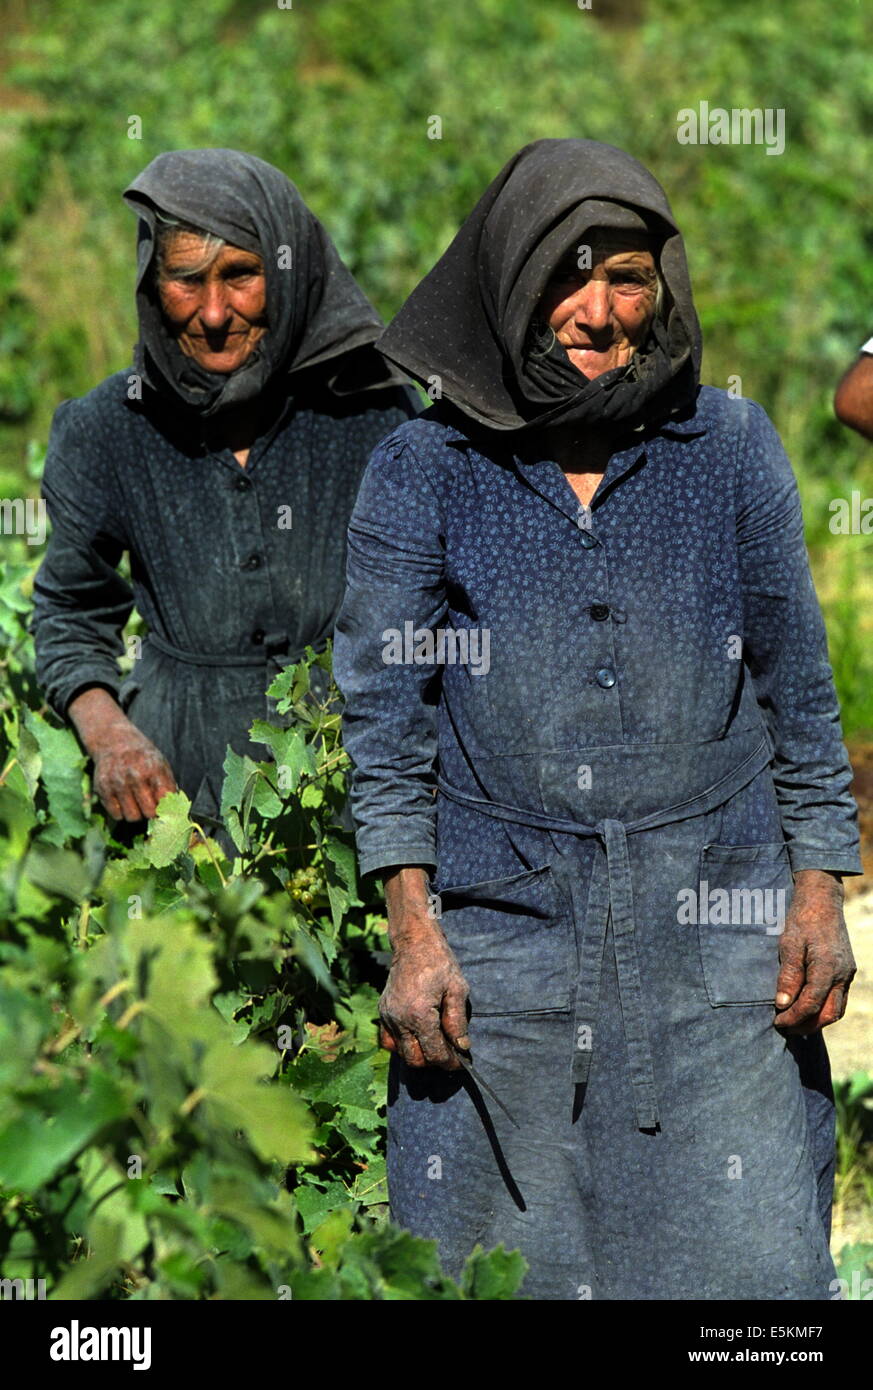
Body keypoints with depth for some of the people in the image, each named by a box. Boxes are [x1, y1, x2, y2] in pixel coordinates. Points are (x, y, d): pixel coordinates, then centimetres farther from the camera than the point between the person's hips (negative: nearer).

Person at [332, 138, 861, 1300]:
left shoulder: (733, 451, 4)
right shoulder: (421, 472, 1)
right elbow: (386, 714, 0)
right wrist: (413, 933, -7)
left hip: (708, 929, 1)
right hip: (499, 929, 0)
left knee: (739, 1255, 0)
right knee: (494, 1262, 4)